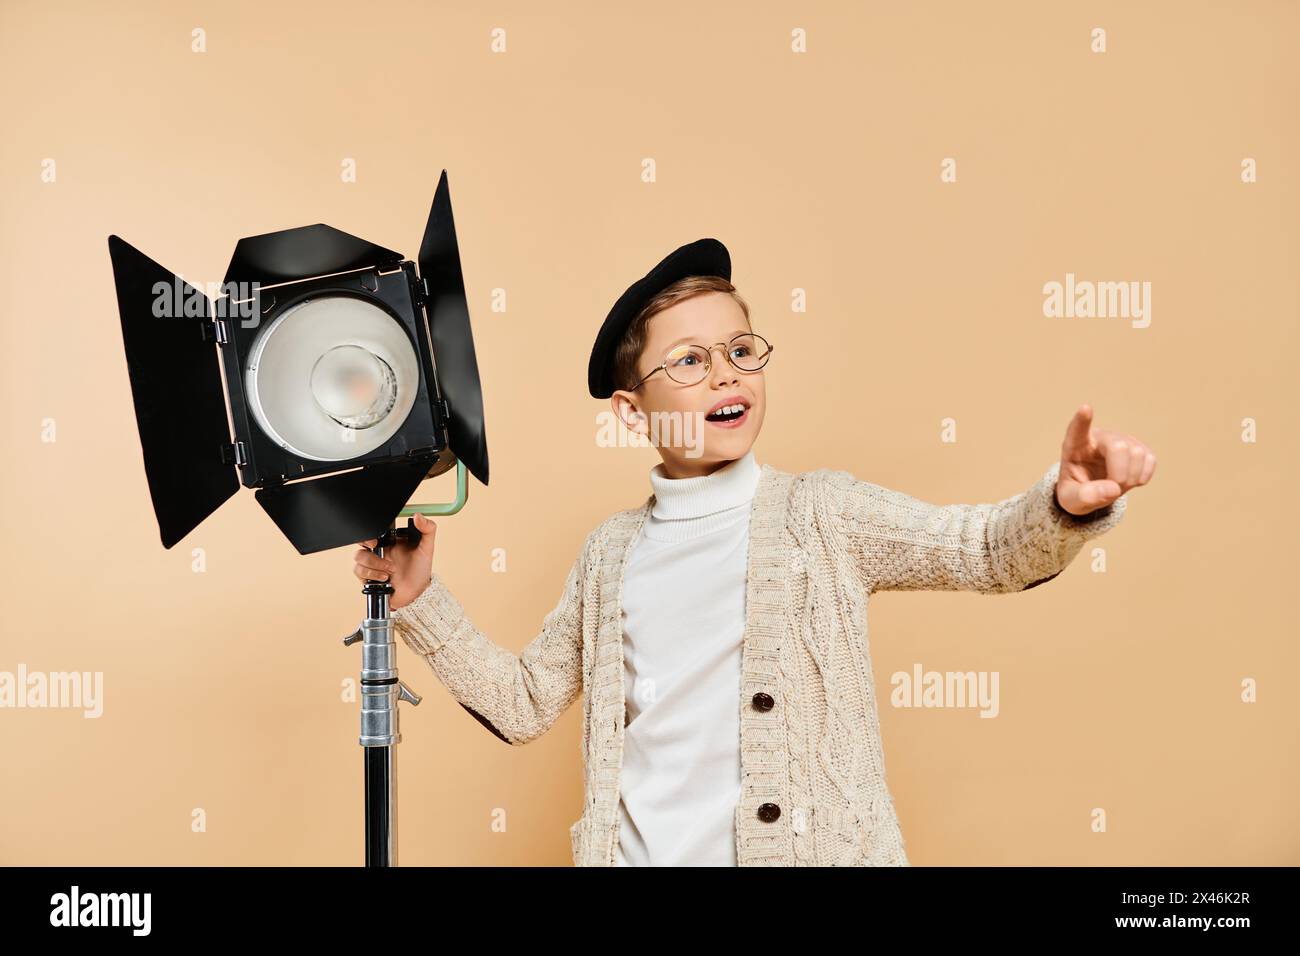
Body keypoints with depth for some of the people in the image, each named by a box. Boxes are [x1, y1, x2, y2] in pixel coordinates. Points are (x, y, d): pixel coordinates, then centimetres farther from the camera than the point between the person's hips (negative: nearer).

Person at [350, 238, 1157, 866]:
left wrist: (1067, 506, -32)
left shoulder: (823, 512, -2)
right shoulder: (611, 553, 6)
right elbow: (523, 705, 13)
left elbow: (988, 550, -11)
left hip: (813, 849, -2)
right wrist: (422, 603, 3)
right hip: (637, 851, 3)